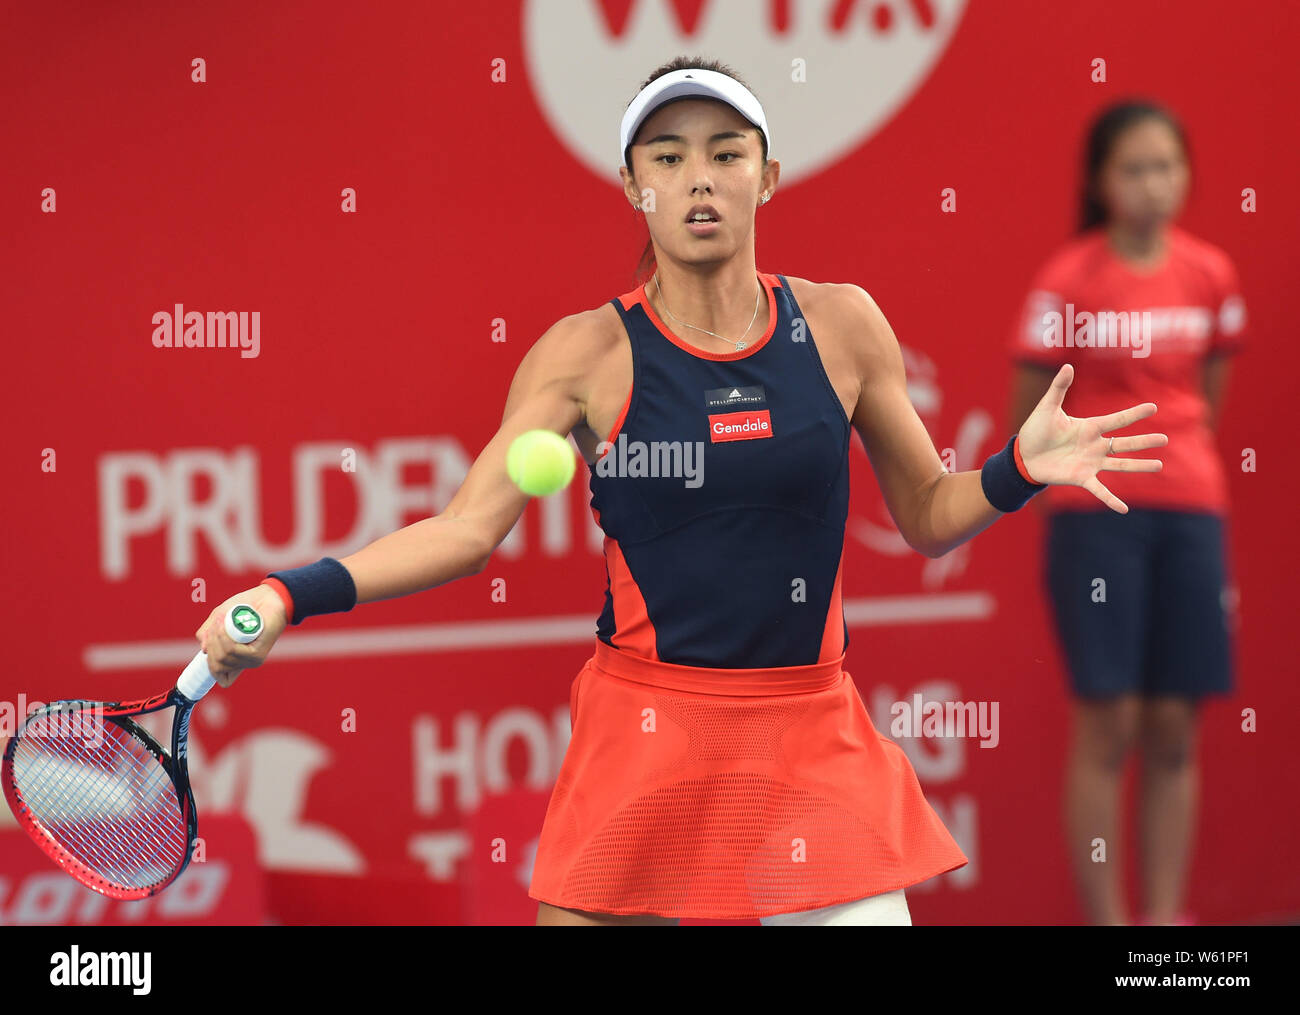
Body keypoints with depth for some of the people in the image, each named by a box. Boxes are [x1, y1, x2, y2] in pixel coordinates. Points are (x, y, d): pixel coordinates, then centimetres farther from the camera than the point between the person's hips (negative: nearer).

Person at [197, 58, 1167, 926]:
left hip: (815, 744, 2)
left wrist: (1019, 469, -9)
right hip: (645, 737, -1)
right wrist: (288, 596, -22)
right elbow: (466, 527, -10)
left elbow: (926, 516, 11)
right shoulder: (587, 353, -4)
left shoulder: (841, 324, 2)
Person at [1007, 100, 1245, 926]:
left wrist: (1180, 456, 11)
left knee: (1176, 730, 4)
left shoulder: (1212, 275, 5)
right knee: (1109, 724, -5)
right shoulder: (1069, 281, -6)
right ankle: (1107, 919, 1)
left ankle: (1166, 916, 11)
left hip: (1192, 511, 4)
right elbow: (1029, 421, 0)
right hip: (1095, 514, -3)